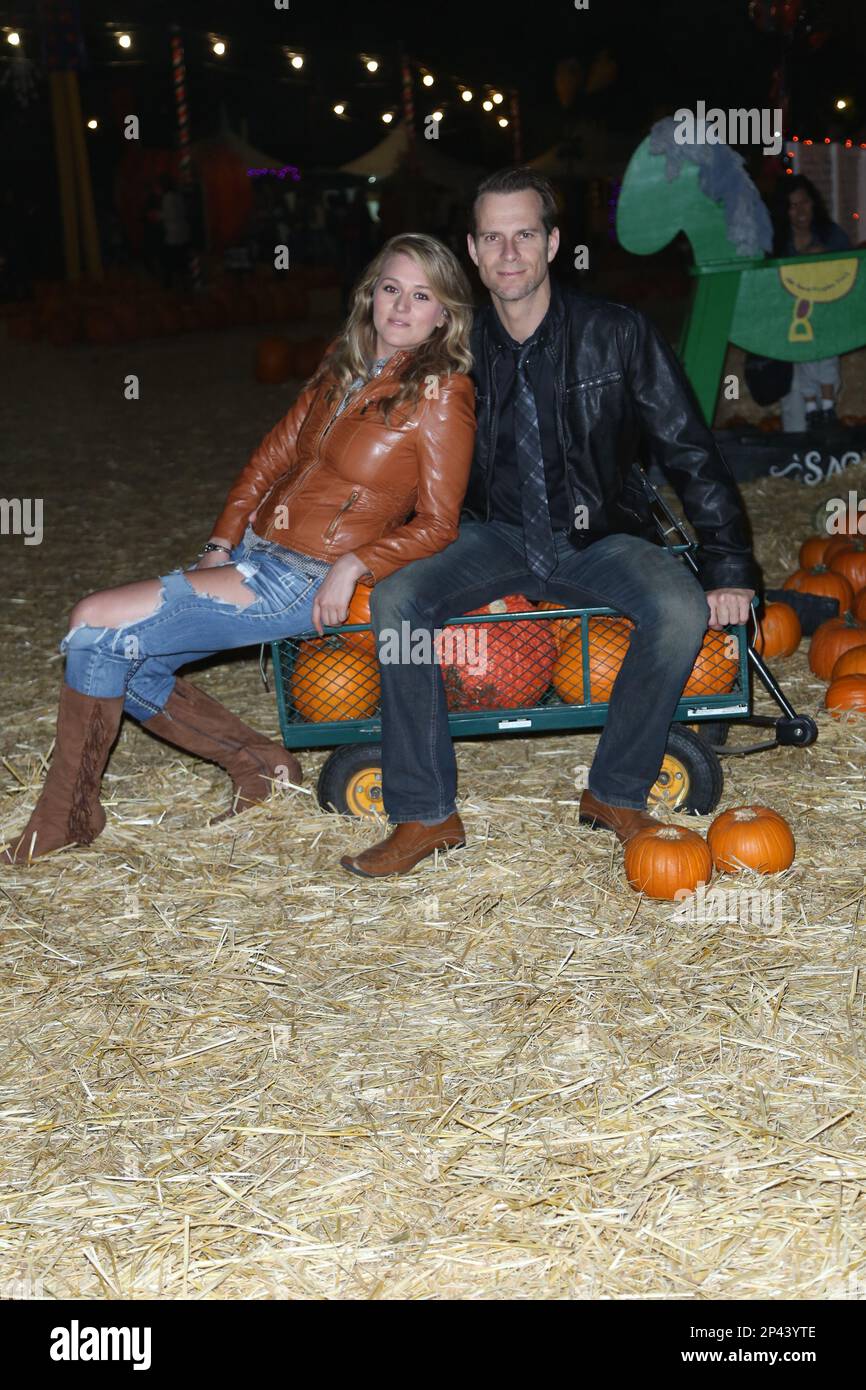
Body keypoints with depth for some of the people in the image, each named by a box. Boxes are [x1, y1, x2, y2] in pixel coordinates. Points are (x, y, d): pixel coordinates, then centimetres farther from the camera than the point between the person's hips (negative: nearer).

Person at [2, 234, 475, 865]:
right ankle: (260, 765, 13)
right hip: (254, 554, 8)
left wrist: (353, 565, -22)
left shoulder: (442, 394, -7)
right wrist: (221, 544, 7)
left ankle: (66, 817, 1)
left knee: (96, 624, -15)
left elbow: (436, 525, -9)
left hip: (305, 582, -8)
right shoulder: (342, 369, 13)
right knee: (121, 665, 2)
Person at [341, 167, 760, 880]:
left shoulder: (618, 334, -7)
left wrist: (729, 570, -12)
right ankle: (426, 816, -16)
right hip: (496, 537, 2)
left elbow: (691, 454, -5)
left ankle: (616, 794, -10)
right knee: (395, 599, -24)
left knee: (681, 610, -31)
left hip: (597, 536, -2)